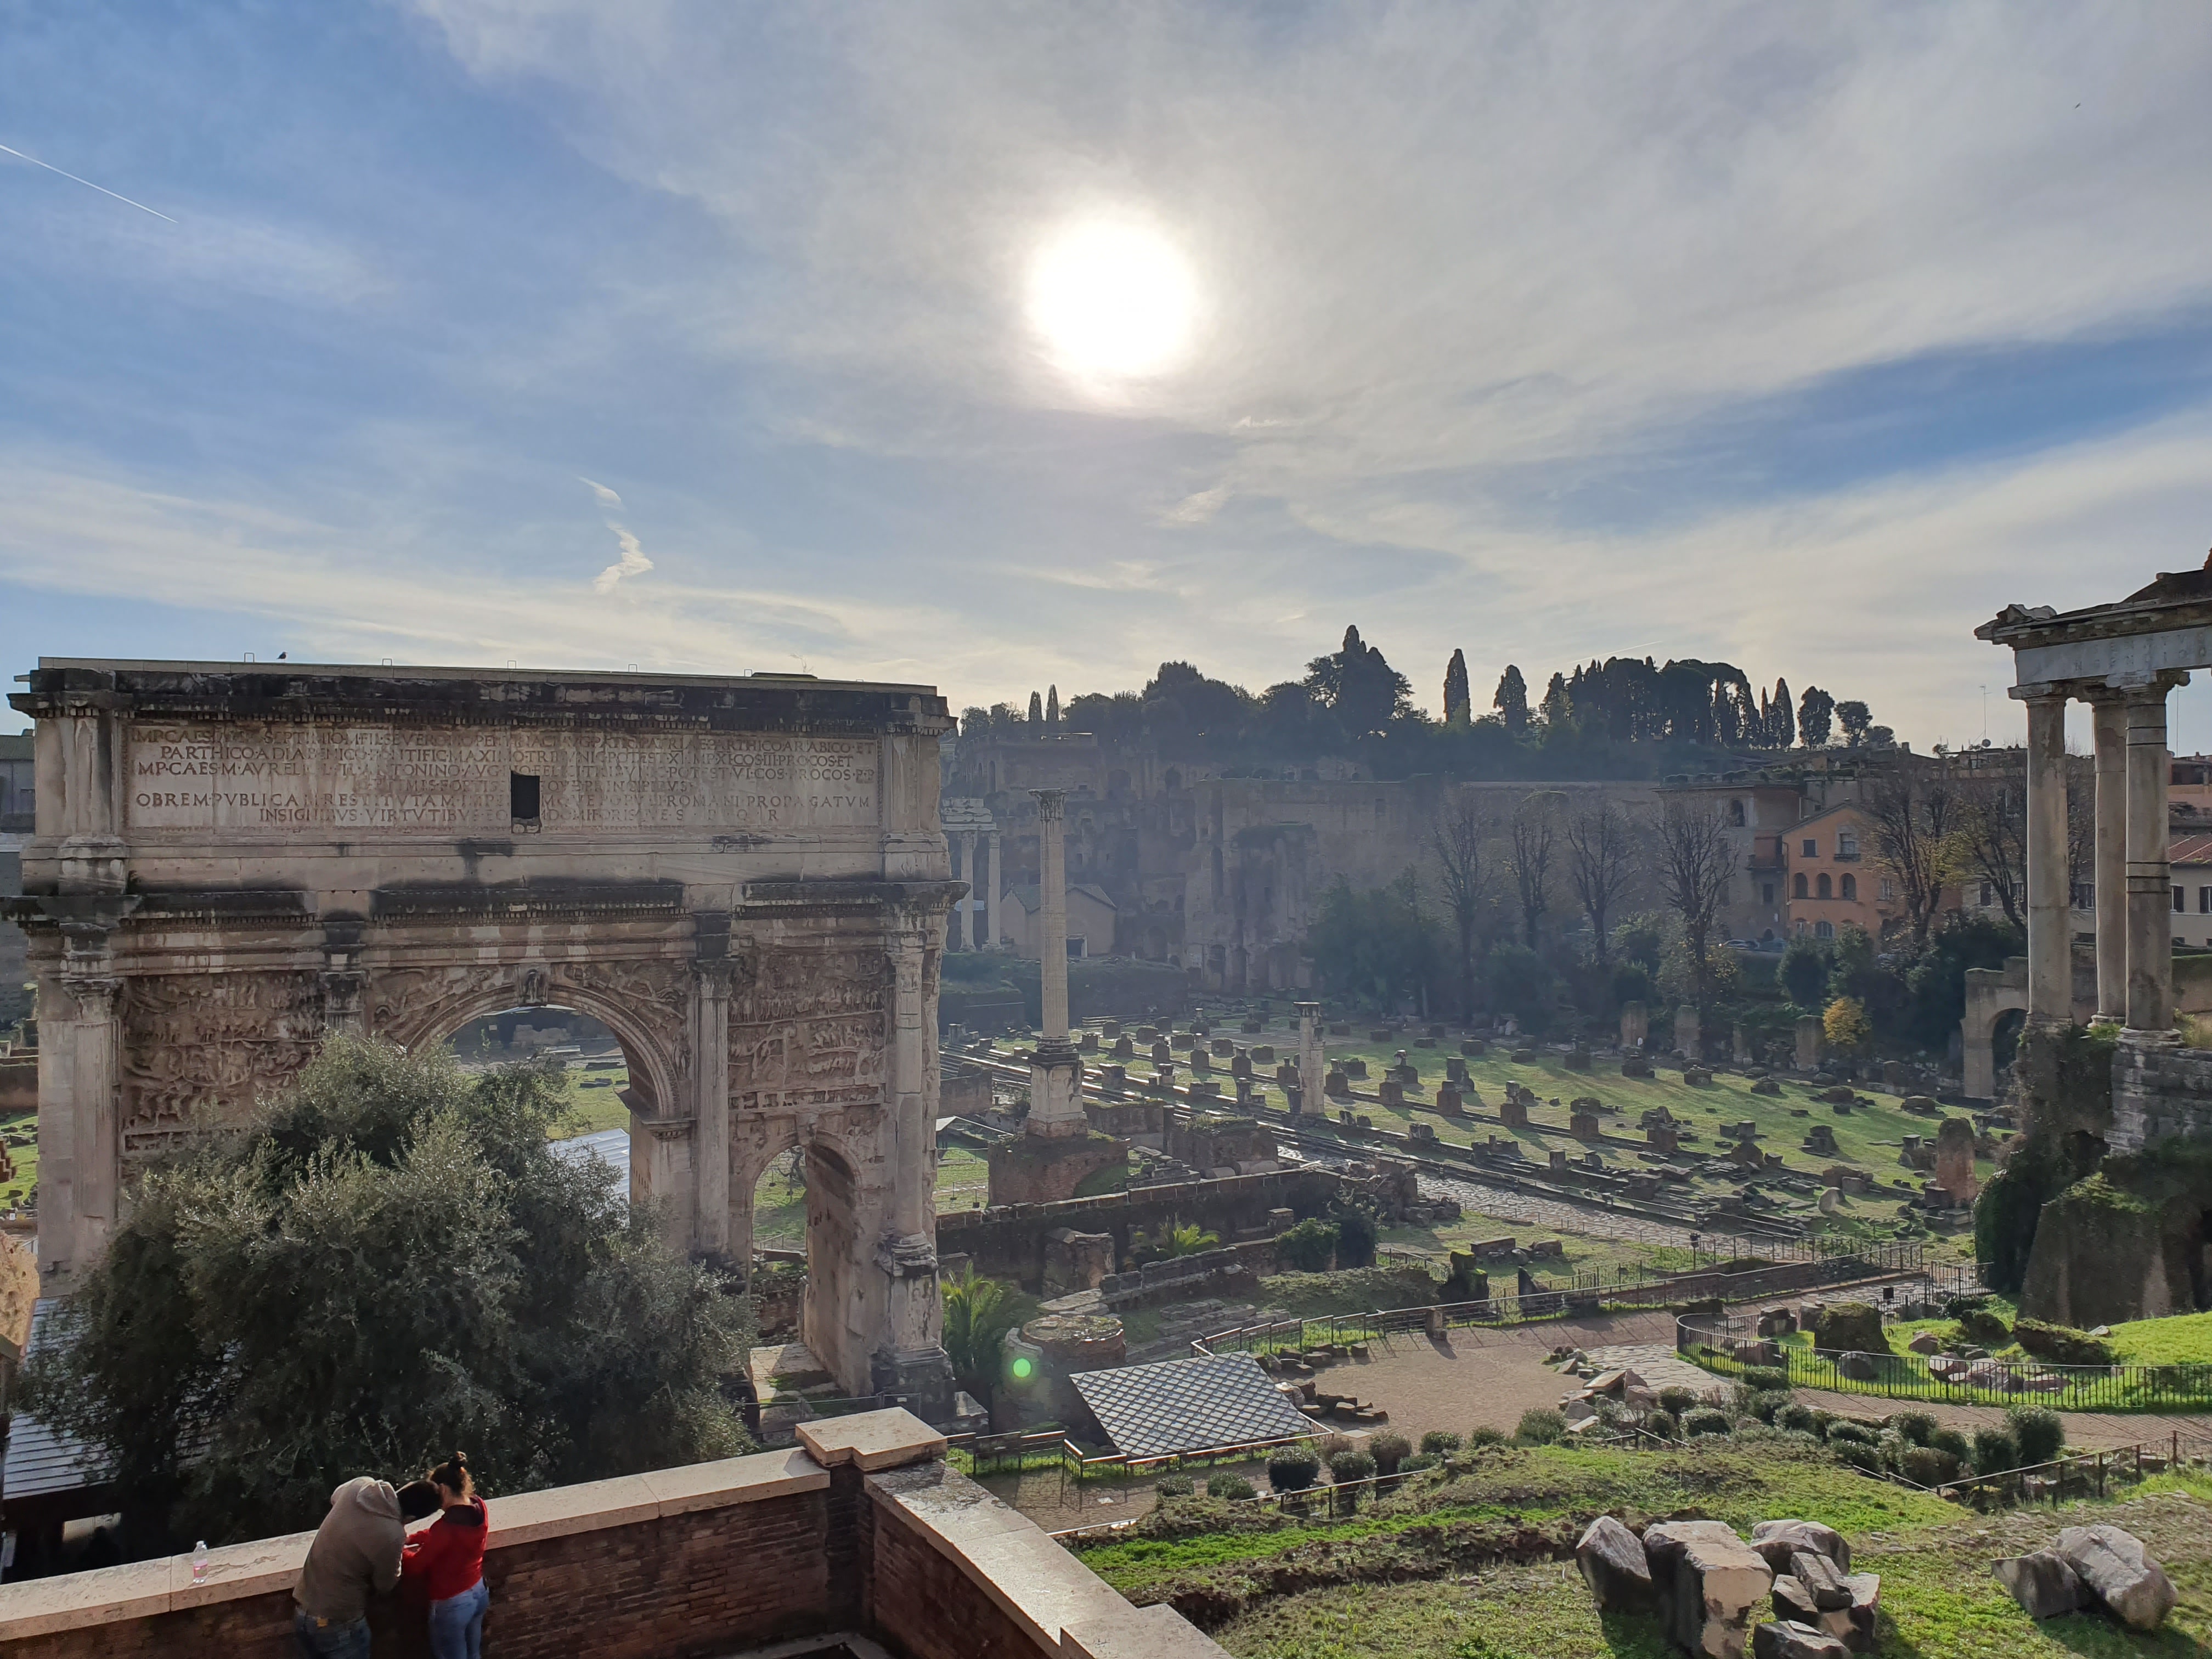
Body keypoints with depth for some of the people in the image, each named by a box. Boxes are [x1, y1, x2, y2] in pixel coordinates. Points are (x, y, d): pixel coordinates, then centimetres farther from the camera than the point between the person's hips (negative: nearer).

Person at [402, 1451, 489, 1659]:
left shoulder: (447, 1525, -31)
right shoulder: (478, 1507, -7)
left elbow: (415, 1567, -18)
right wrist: (412, 1539, 5)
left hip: (452, 1604, -7)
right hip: (479, 1592, 7)